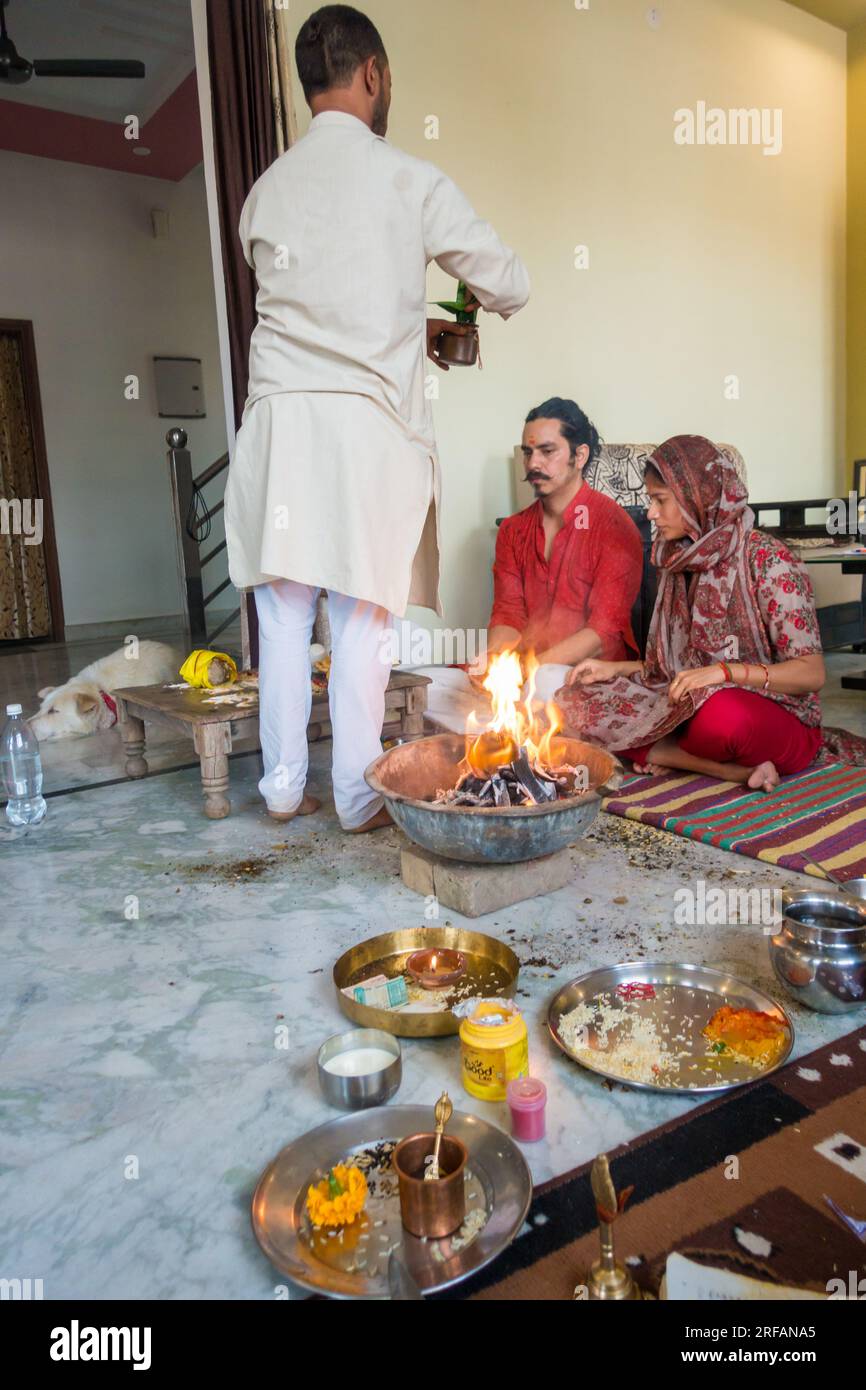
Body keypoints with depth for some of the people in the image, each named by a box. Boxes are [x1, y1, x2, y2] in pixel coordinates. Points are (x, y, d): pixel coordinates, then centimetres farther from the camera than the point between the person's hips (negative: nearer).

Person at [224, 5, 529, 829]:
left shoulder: (266, 191, 15)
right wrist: (462, 312, 28)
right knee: (362, 619, 1)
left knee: (282, 611, 8)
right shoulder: (406, 181, 2)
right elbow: (509, 286, 6)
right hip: (369, 421, -3)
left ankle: (283, 785, 16)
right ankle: (358, 797, 8)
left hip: (279, 418, 4)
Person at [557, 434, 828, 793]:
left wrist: (724, 672, -26)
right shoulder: (681, 560, 8)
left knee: (722, 714, -44)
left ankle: (662, 753, -11)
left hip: (775, 716, -8)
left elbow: (812, 673, -14)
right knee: (576, 699, -12)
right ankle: (732, 770, -16)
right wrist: (616, 668, 5)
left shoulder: (767, 559, -12)